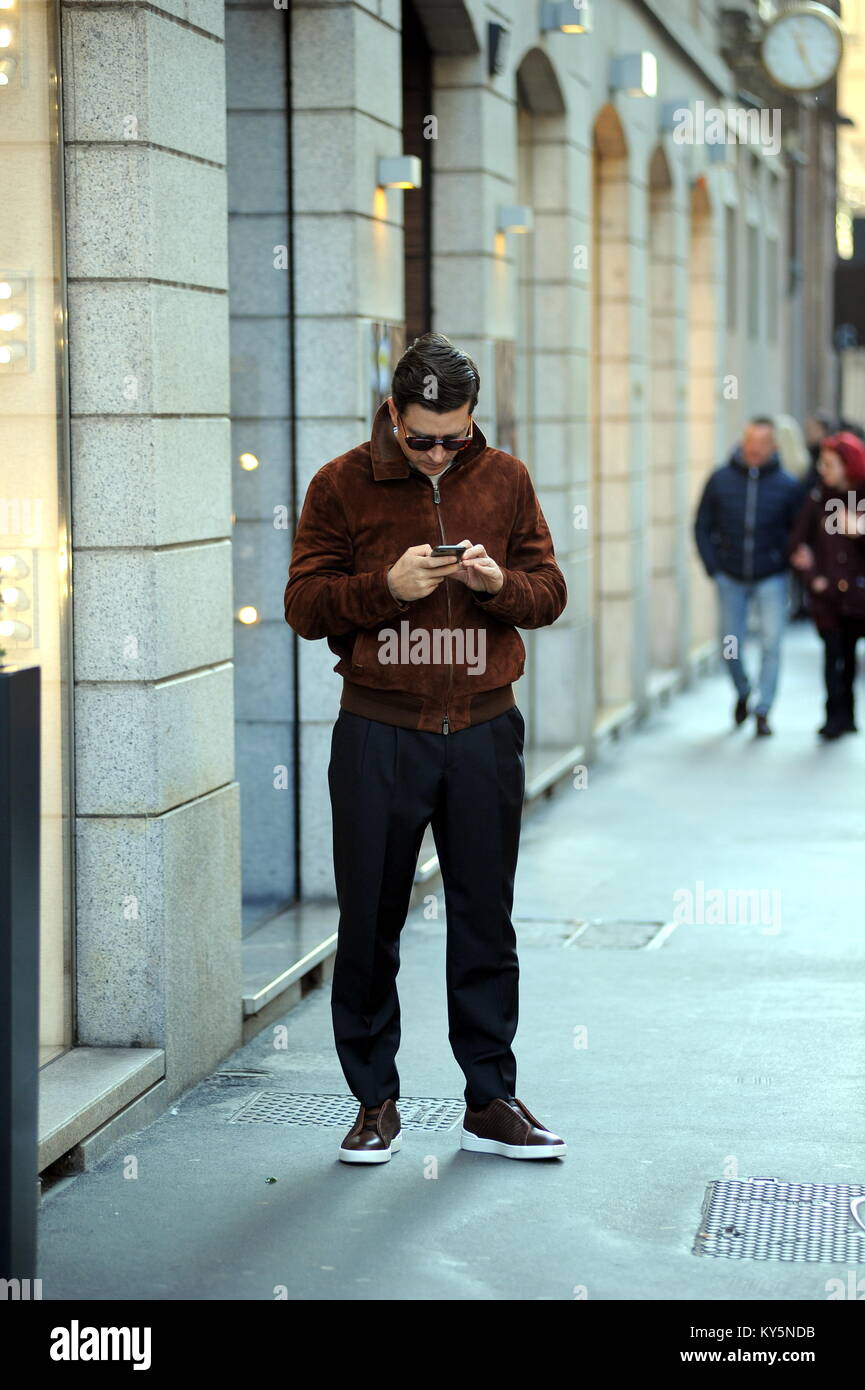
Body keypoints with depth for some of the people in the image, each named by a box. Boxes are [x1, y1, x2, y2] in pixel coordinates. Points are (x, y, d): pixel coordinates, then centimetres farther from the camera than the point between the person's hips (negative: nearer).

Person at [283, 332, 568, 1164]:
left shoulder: (504, 479, 6)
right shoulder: (342, 485, 0)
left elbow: (549, 593, 9)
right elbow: (304, 605, -2)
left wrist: (499, 581, -12)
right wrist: (387, 586, -17)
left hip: (484, 730, 2)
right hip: (377, 734, -2)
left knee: (485, 921, 7)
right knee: (368, 922, 3)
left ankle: (490, 1103, 16)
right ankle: (376, 1102, 16)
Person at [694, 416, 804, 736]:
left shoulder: (787, 486, -3)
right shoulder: (720, 479, -2)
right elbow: (702, 526, 5)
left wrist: (786, 562, -10)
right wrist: (713, 568, -2)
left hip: (771, 579, -1)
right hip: (730, 578, 1)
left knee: (771, 645, -9)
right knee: (731, 647, 6)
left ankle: (762, 712, -1)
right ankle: (742, 693, 35)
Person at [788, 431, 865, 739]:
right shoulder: (818, 499, 3)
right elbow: (797, 544, 7)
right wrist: (812, 577, -2)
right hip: (827, 592, 1)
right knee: (834, 653, -4)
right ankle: (838, 716, 0)